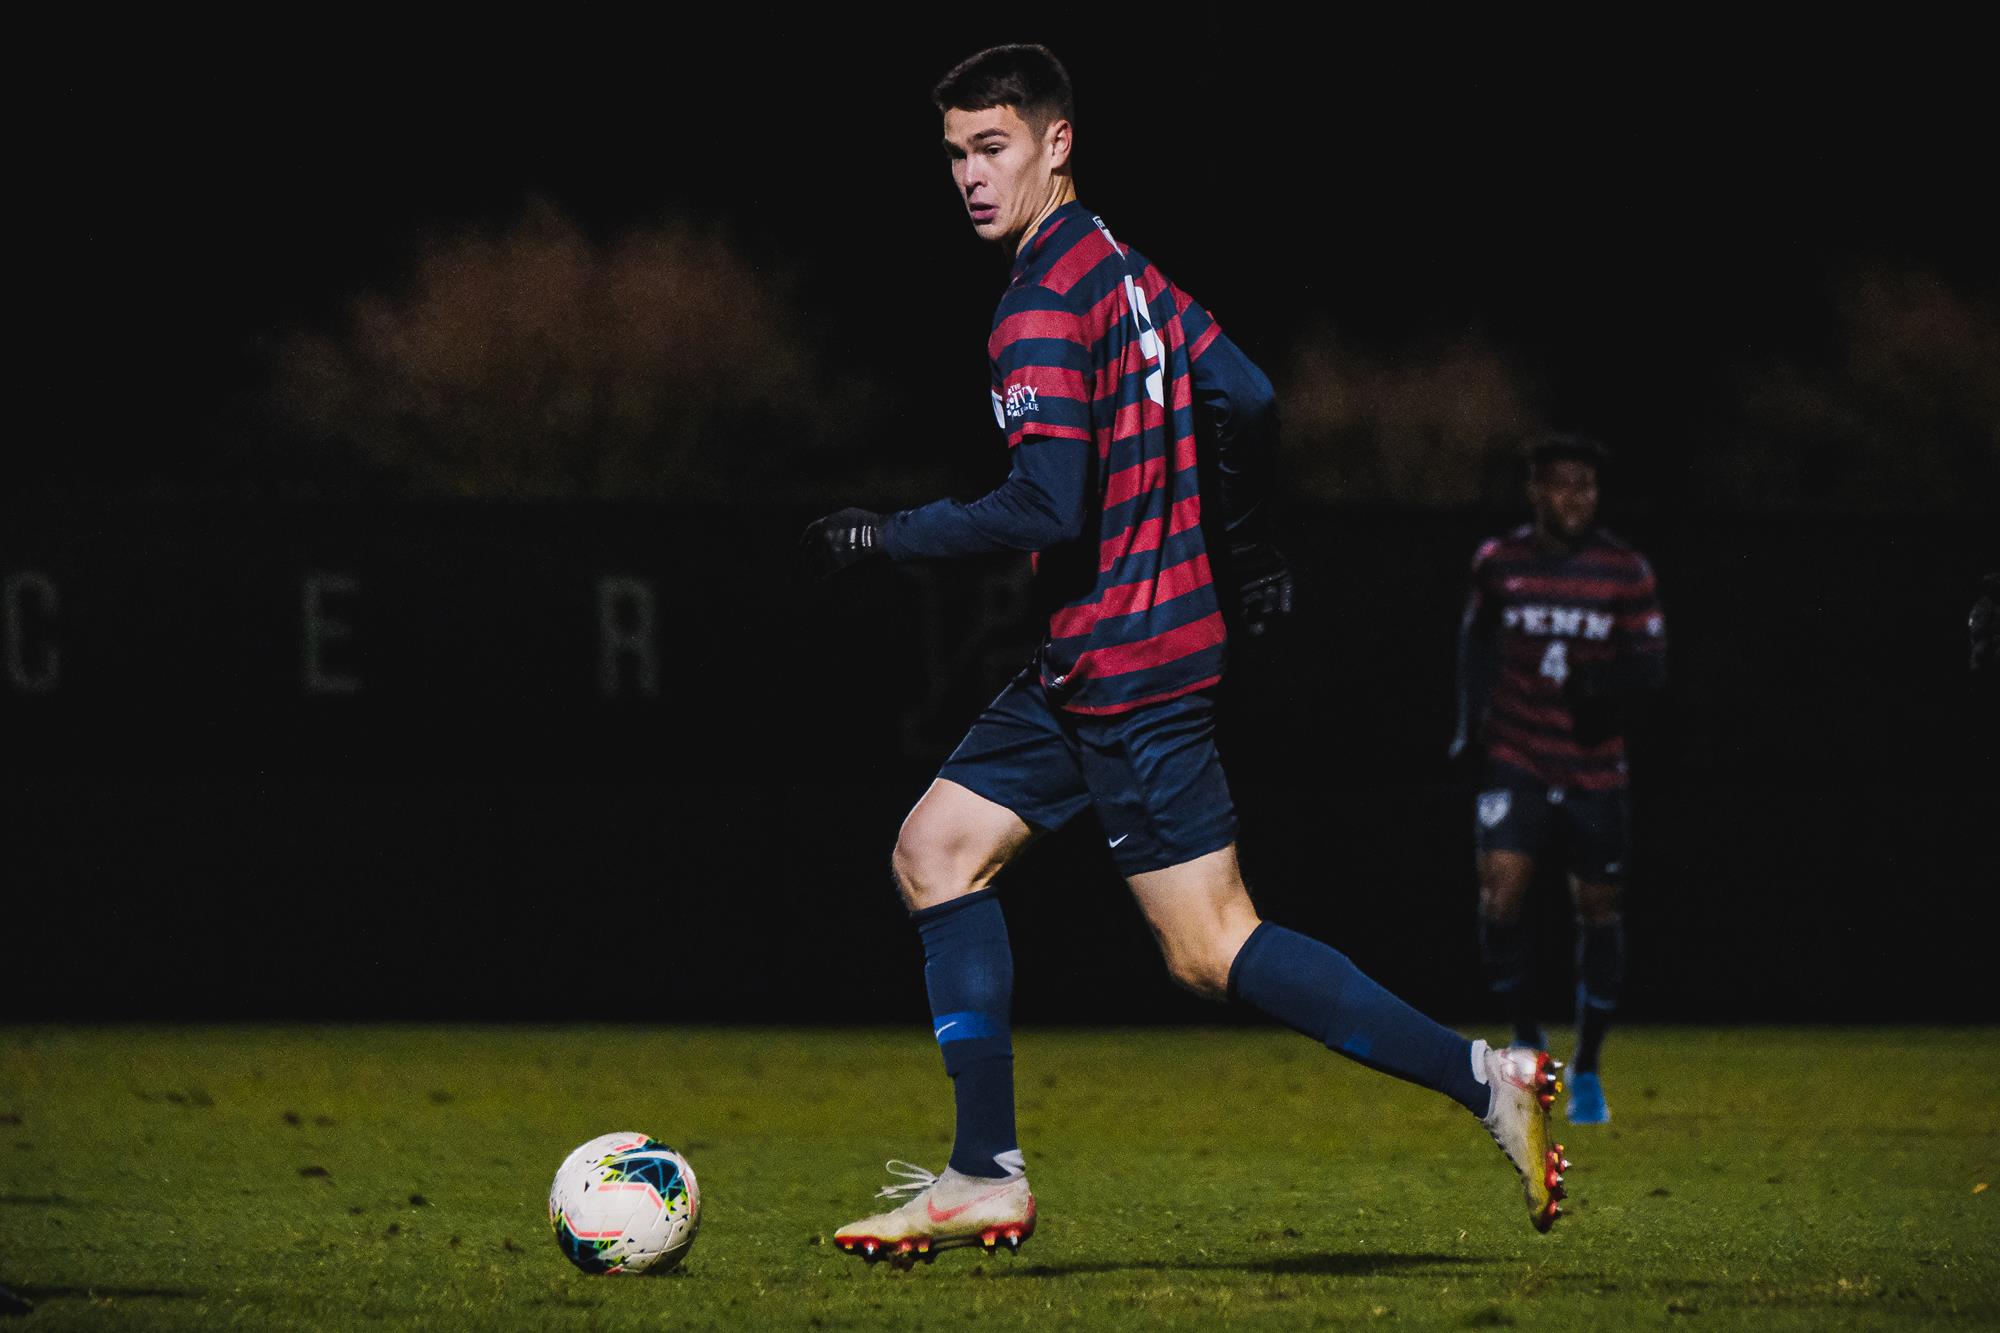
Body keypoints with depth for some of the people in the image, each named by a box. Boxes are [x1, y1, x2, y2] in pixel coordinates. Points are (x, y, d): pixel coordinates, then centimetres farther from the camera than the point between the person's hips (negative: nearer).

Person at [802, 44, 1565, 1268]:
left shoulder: (1043, 309, -17)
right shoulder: (1124, 270, 11)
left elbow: (1048, 510, -24)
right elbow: (1247, 403, 18)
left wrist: (884, 539, -15)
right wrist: (1242, 547, 33)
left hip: (1127, 668, -10)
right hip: (1088, 666, 10)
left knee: (1213, 953, -9)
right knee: (936, 851, 10)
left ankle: (1483, 1080, -7)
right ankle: (986, 1180, 8)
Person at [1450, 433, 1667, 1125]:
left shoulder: (1626, 572, -4)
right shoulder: (1499, 562, 0)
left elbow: (1650, 664, -4)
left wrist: (1607, 689, -25)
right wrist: (1471, 722, 8)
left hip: (1594, 768, 0)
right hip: (1515, 762, 0)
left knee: (1598, 909, 5)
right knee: (1500, 897, -17)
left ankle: (1587, 1069, 21)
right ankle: (1527, 1044, 3)